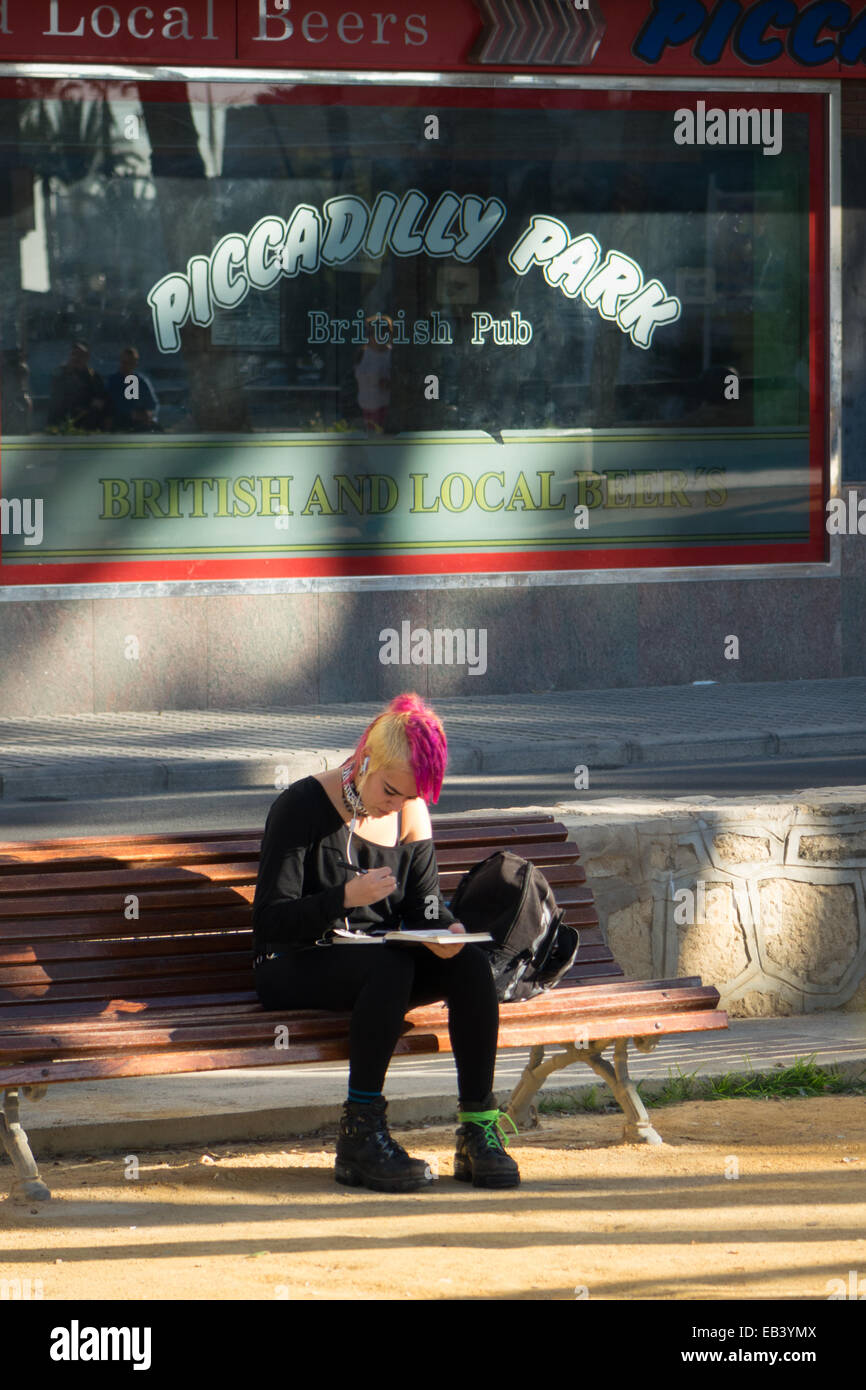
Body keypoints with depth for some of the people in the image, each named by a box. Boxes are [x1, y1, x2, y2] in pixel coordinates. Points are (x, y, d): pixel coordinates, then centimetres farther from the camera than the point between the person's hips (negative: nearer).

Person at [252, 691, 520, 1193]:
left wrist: (446, 931, -16)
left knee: (471, 964, -22)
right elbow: (270, 921, -15)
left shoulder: (411, 815, 7)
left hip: (379, 963, 6)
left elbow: (424, 907, 9)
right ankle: (360, 1137, -32)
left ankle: (479, 1130, -22)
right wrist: (345, 898, -30)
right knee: (390, 966, -36)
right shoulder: (303, 807, -11)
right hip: (295, 968, -6)